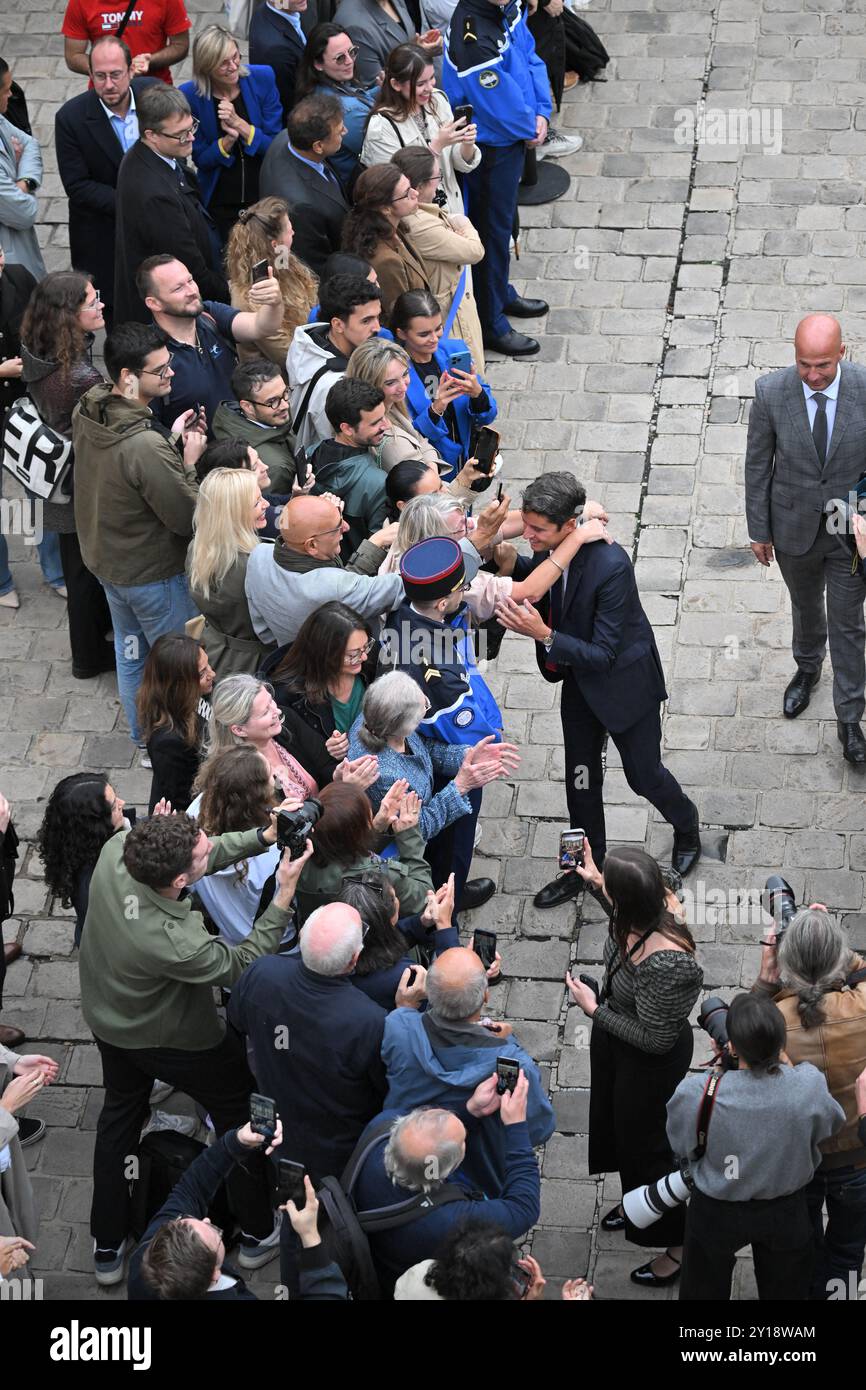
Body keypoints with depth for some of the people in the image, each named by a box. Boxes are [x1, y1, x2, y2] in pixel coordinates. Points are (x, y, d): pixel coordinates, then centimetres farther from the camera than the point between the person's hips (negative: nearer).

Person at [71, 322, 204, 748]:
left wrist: (169, 440, -1)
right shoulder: (146, 447, -38)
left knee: (130, 653, 26)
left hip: (105, 560, 8)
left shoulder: (85, 414, -11)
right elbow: (187, 518, -27)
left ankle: (142, 736, 44)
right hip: (152, 573, -8)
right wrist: (188, 461, -16)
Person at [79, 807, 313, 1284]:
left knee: (120, 1114, 28)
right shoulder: (177, 945, -45)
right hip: (175, 1039, -6)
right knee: (235, 1111, 22)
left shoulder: (117, 850, -32)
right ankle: (257, 1234, 40)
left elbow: (210, 854, -14)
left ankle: (107, 1250, 41)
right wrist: (284, 896, -28)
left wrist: (263, 837, -23)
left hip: (107, 1020, 6)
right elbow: (242, 965, -24)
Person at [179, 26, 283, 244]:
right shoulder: (190, 96, -13)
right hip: (220, 204, -1)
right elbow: (201, 159, -6)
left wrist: (240, 124, -22)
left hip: (265, 194, 1)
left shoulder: (262, 78, -10)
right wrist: (229, 139, -25)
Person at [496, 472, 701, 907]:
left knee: (643, 774, 15)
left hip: (624, 681, -6)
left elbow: (602, 655, -32)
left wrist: (544, 635, -44)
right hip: (579, 680, 6)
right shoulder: (554, 547, -17)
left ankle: (686, 826, 47)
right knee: (581, 777, 18)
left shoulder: (610, 565, -38)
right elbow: (534, 571, 10)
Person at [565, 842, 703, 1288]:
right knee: (616, 1123, 32)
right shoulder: (659, 902, -22)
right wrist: (595, 882, 6)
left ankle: (678, 1245, 40)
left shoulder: (667, 966, -44)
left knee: (643, 1142, 16)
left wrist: (594, 1010, -23)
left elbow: (655, 1039, -29)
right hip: (614, 1035, 8)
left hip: (650, 1063, -8)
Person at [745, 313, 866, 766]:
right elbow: (758, 464, -8)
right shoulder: (771, 392, -21)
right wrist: (759, 530, -1)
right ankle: (807, 669, 56)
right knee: (805, 608, 26)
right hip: (794, 526, 1)